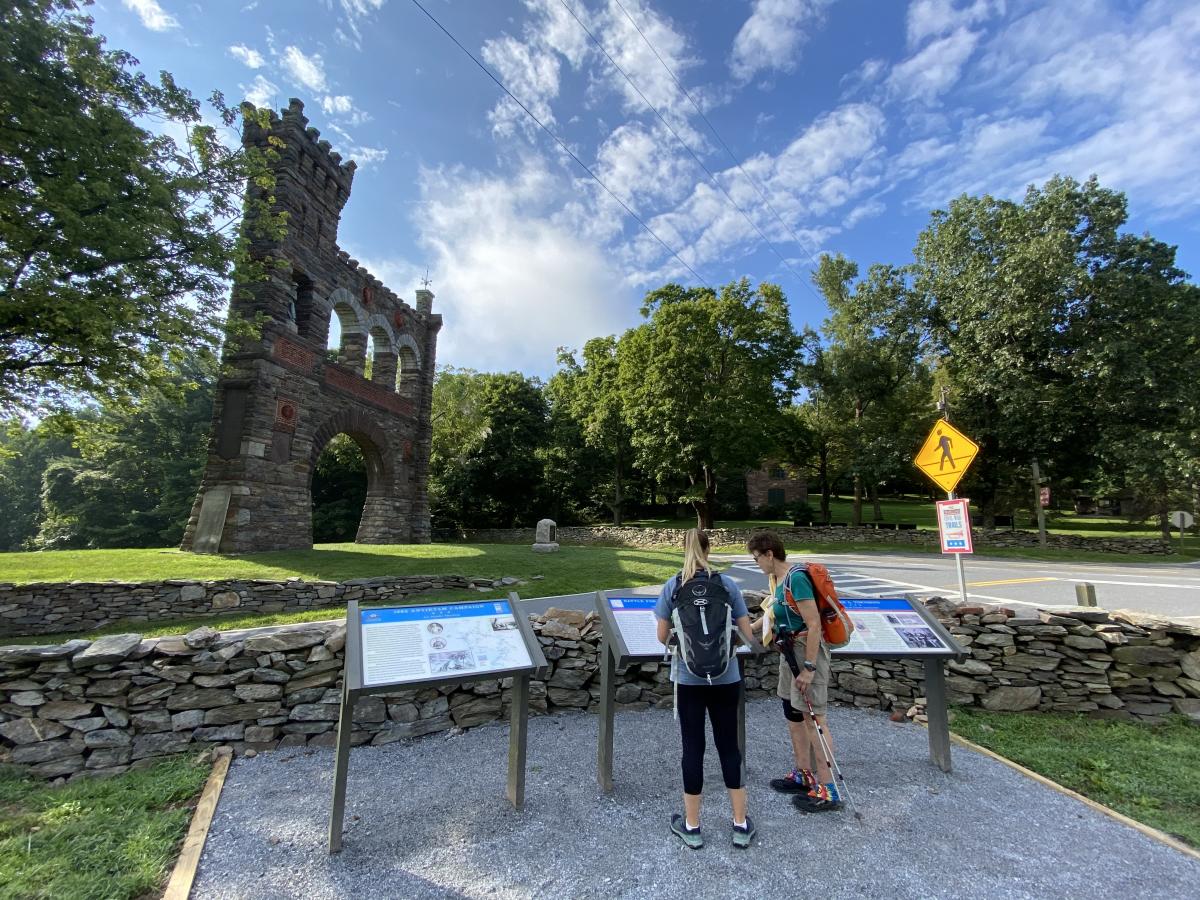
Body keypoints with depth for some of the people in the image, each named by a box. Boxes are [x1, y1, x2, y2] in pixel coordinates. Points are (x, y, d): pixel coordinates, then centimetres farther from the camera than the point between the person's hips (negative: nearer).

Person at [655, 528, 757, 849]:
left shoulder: (672, 587, -8)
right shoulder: (727, 585, -6)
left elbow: (662, 636, -4)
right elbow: (747, 635, -3)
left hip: (688, 679, -1)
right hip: (725, 678, 1)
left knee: (693, 748, 12)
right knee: (729, 745, 16)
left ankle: (691, 826, 26)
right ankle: (741, 825, 29)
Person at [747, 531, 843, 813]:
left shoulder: (796, 579, -22)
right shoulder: (775, 579, 7)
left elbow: (814, 624, -23)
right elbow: (773, 614, 21)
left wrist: (809, 668, -22)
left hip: (807, 652, -10)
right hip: (789, 652, 10)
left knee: (813, 718, -2)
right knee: (793, 714, 17)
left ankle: (828, 791, 10)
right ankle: (803, 775, 31)